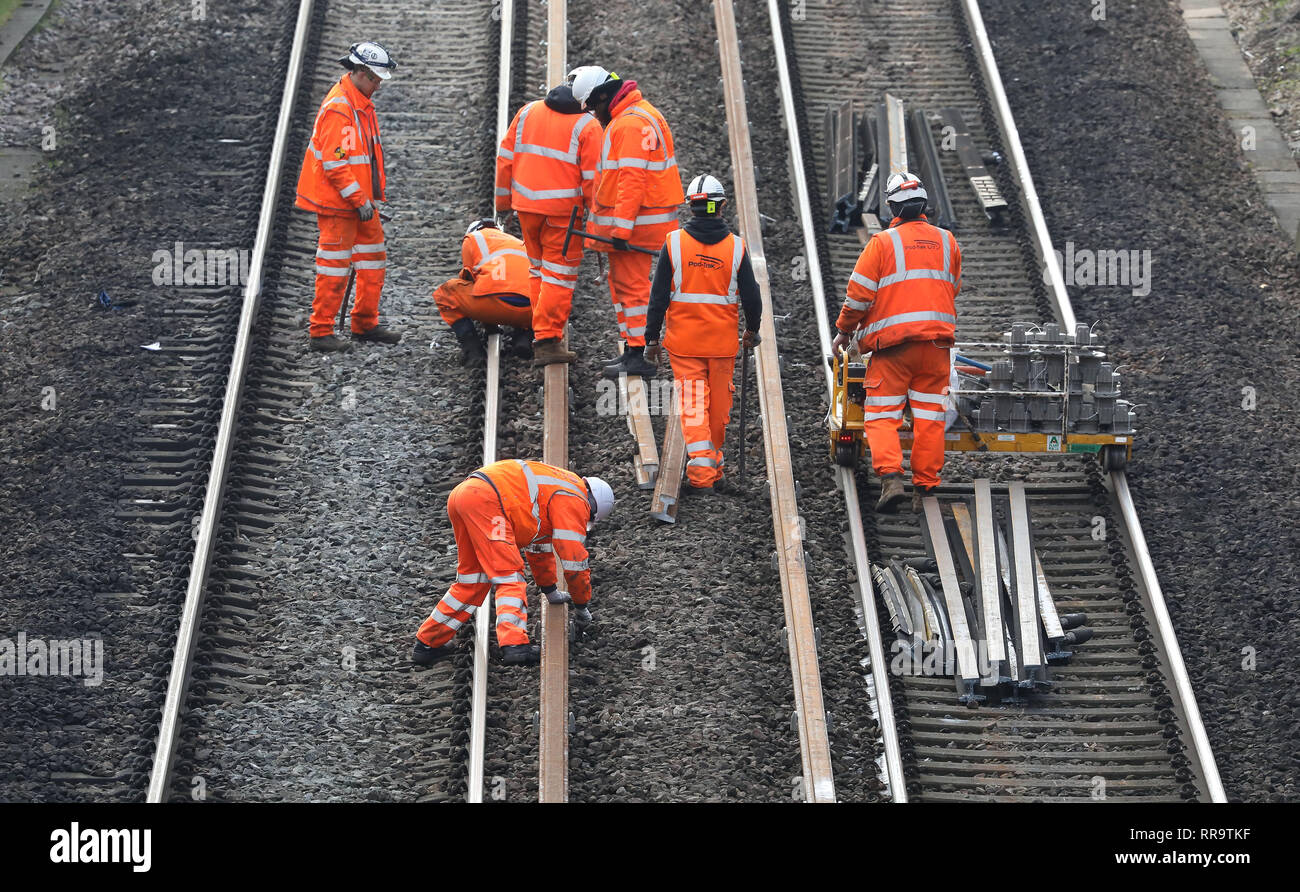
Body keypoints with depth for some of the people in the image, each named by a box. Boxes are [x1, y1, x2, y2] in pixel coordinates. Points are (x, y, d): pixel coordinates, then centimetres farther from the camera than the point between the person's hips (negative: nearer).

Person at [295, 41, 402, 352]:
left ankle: (366, 324, 25)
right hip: (337, 202, -10)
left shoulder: (361, 102, 11)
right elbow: (335, 163, -24)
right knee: (335, 266, -3)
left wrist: (371, 196, 18)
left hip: (360, 198, 10)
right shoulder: (338, 108, -20)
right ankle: (321, 332, 5)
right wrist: (359, 199, -21)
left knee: (374, 260, 14)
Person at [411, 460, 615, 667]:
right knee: (510, 578, -7)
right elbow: (573, 557, 5)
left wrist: (550, 590, 54)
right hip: (486, 501, -9)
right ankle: (514, 644, -23)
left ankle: (427, 643, 19)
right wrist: (581, 606, 18)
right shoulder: (575, 501, 6)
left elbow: (540, 542, 45)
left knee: (473, 581, 16)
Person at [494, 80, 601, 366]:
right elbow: (592, 177, -9)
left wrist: (503, 200, 19)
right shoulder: (587, 126, -6)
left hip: (525, 205, 5)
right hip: (562, 210, -5)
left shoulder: (527, 111, 10)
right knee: (559, 273, 1)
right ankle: (547, 341, -4)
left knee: (539, 268, 20)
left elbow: (506, 157, 12)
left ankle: (544, 331, 27)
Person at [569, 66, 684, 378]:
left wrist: (622, 228, -26)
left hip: (633, 222, -11)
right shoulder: (631, 117, 17)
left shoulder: (631, 124, -18)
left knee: (631, 285, -8)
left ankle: (639, 357, -6)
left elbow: (632, 179, -24)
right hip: (627, 221, 11)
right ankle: (632, 351, 23)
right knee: (621, 282, 16)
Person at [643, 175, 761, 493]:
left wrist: (652, 338, 4)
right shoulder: (736, 246, -4)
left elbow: (659, 296, -4)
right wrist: (751, 331, 19)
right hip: (723, 342, 1)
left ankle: (701, 470, -13)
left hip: (683, 342, -1)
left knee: (693, 406, -1)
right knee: (719, 406, 14)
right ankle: (713, 465, 28)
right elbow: (751, 296, 2)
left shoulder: (674, 243, -6)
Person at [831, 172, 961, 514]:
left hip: (893, 343, -3)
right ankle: (924, 489, 9)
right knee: (929, 417, 8)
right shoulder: (947, 241, 9)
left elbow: (859, 293, -5)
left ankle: (891, 478, -17)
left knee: (882, 415, 1)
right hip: (937, 342, 3)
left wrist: (844, 330, 9)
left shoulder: (882, 242, -4)